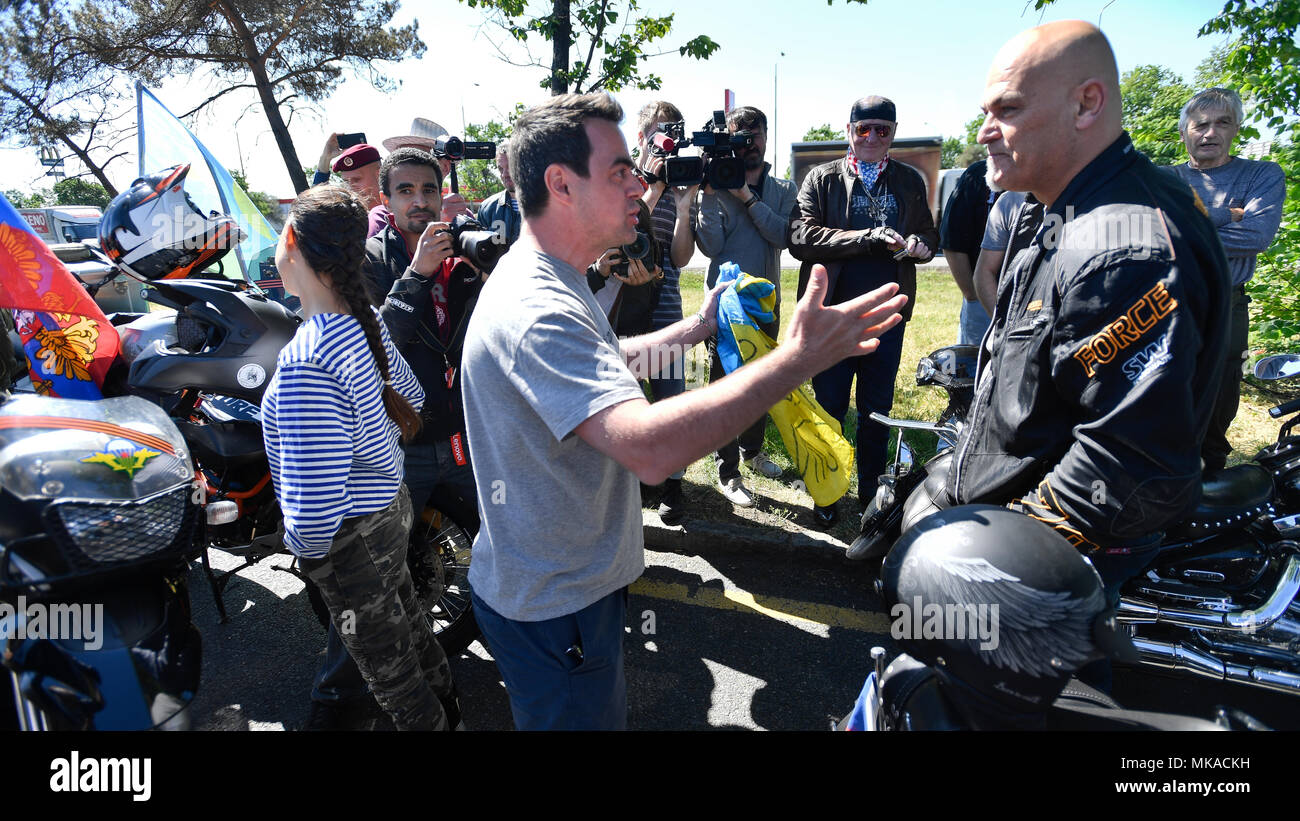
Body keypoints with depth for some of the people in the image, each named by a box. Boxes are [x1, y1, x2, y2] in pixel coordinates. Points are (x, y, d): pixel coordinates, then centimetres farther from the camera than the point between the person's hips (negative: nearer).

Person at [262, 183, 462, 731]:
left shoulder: (306, 361, -33)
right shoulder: (365, 320, -6)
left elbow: (315, 510, -35)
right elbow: (410, 397, 11)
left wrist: (303, 544, -15)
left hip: (349, 542, -9)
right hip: (392, 505, 9)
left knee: (389, 668, 14)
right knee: (405, 618, 30)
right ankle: (445, 705, 54)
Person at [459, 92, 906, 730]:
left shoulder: (547, 280, 6)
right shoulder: (534, 310, -32)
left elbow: (603, 366, 19)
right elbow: (650, 445, -43)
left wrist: (696, 328, 10)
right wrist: (799, 358, -37)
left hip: (570, 576, 10)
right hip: (551, 607, -10)